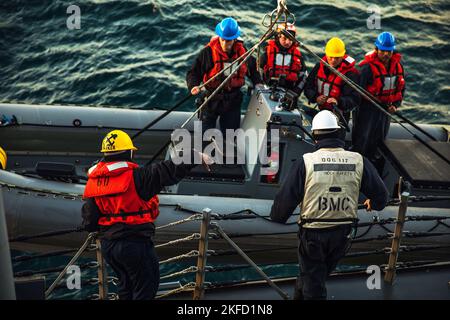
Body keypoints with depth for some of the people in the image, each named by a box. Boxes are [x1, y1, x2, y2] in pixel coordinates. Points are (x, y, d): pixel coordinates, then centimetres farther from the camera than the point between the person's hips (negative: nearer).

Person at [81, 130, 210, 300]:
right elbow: (166, 171, -21)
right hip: (134, 244, -7)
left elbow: (89, 220, 4)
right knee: (146, 286, 5)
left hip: (107, 245, 7)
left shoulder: (93, 181, 3)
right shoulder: (135, 177, -18)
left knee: (126, 285, 23)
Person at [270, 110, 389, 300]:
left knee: (312, 280, 10)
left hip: (312, 233, -3)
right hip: (342, 233, 3)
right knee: (322, 272, 26)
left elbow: (286, 197, -11)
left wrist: (277, 217, 10)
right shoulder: (358, 161, -5)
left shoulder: (306, 163, -14)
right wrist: (374, 203, 28)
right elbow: (380, 193, 4)